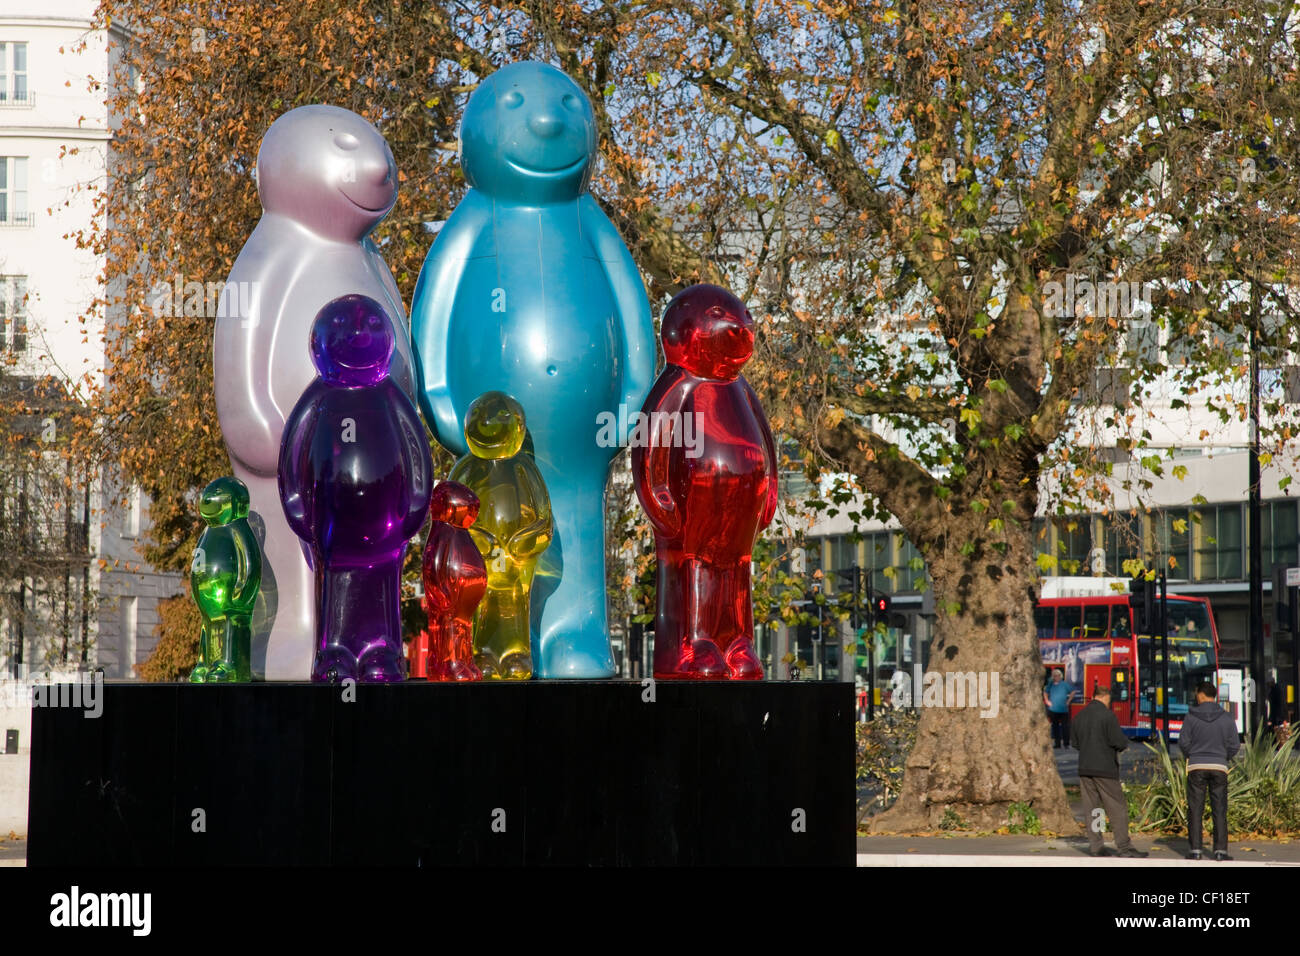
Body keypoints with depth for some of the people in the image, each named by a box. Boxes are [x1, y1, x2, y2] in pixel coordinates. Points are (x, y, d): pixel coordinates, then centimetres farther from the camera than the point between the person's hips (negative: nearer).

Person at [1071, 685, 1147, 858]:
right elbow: (1119, 741, -14)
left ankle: (1095, 847, 7)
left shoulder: (1080, 716, 9)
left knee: (1092, 808, 9)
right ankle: (1124, 847, -4)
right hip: (1105, 769, -6)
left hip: (1085, 768, 6)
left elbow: (1074, 741, 15)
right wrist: (1125, 742, 7)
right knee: (1117, 808, -2)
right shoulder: (1107, 715, -12)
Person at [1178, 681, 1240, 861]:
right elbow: (1234, 746, 1)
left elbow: (1183, 742, -2)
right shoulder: (1226, 718, -1)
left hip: (1196, 767, -1)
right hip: (1219, 768, 1)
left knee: (1195, 810, 4)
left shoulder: (1191, 717, -5)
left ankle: (1195, 849, 0)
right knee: (1220, 810, 5)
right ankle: (1220, 850, 0)